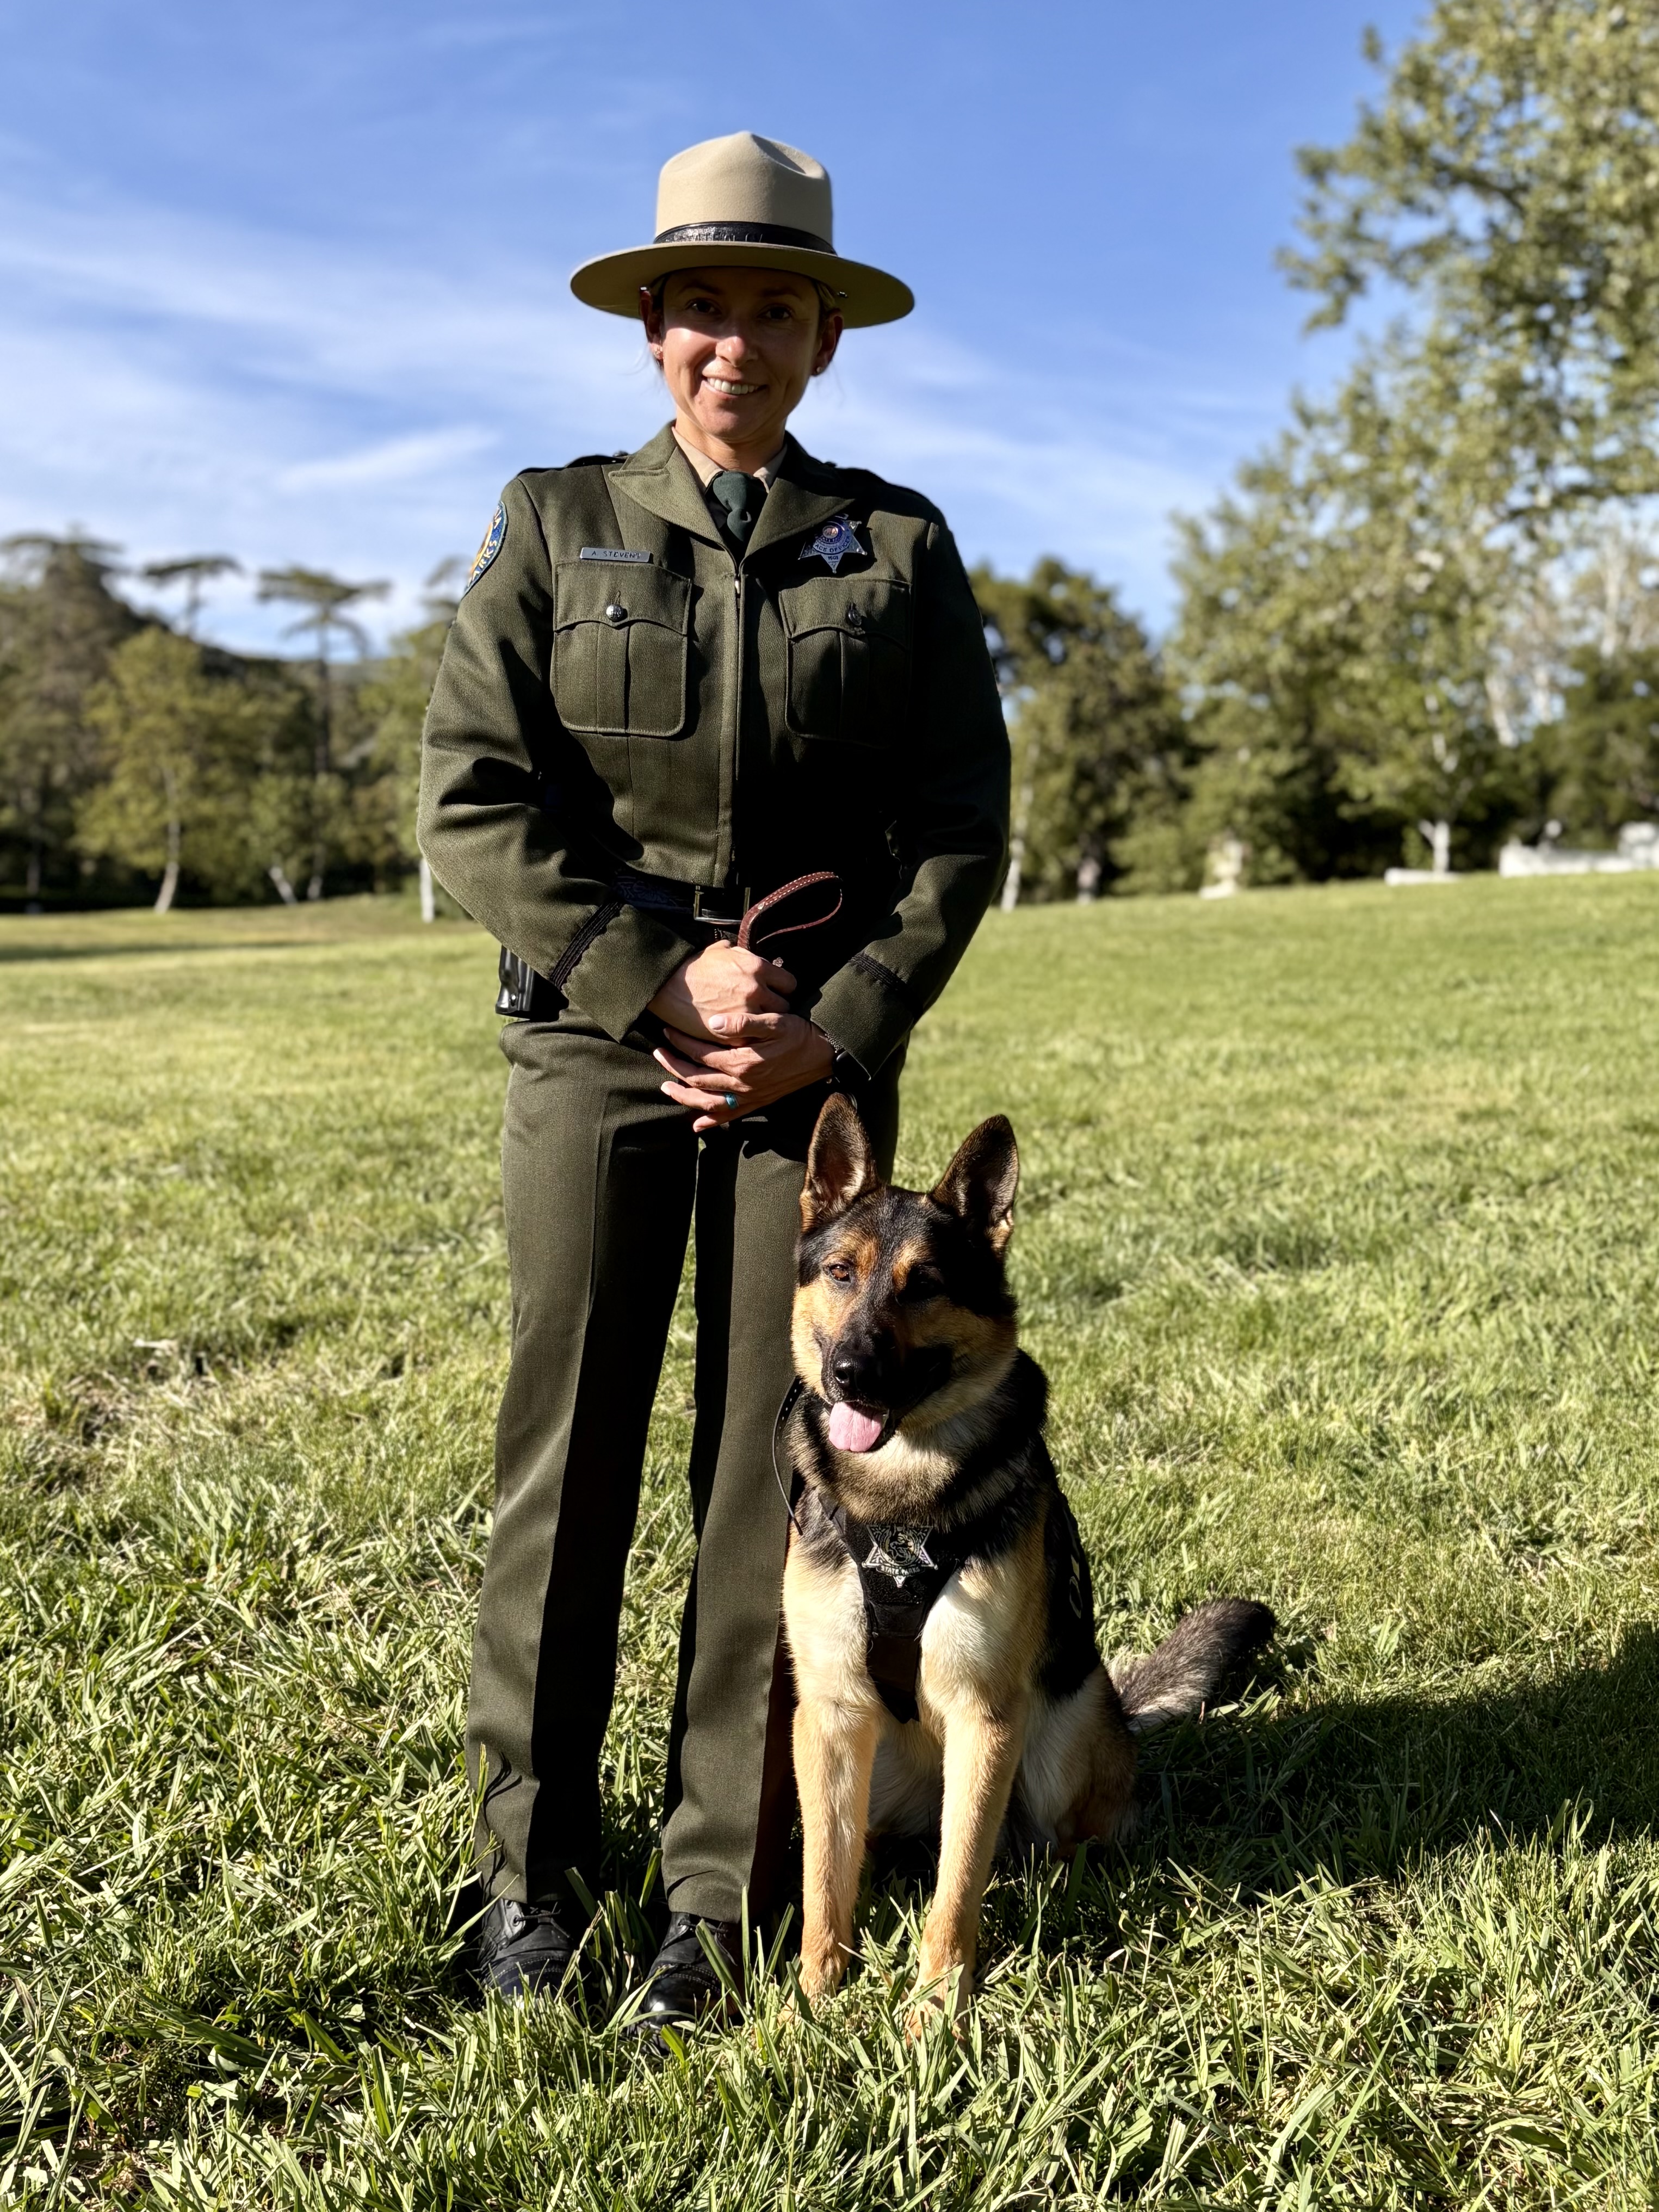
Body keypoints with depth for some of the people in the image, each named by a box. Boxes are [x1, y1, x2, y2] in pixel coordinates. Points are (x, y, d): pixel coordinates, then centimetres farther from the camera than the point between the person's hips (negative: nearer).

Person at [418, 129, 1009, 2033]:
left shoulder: (897, 544, 9)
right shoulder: (555, 524, 8)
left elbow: (960, 825, 5)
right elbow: (471, 803, 0)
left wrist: (840, 1026, -8)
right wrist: (662, 980, -10)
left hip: (823, 1050, 1)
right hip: (594, 1031, 0)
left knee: (774, 1463, 2)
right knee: (567, 1452, 1)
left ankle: (724, 1886, 16)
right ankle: (529, 1860, 19)